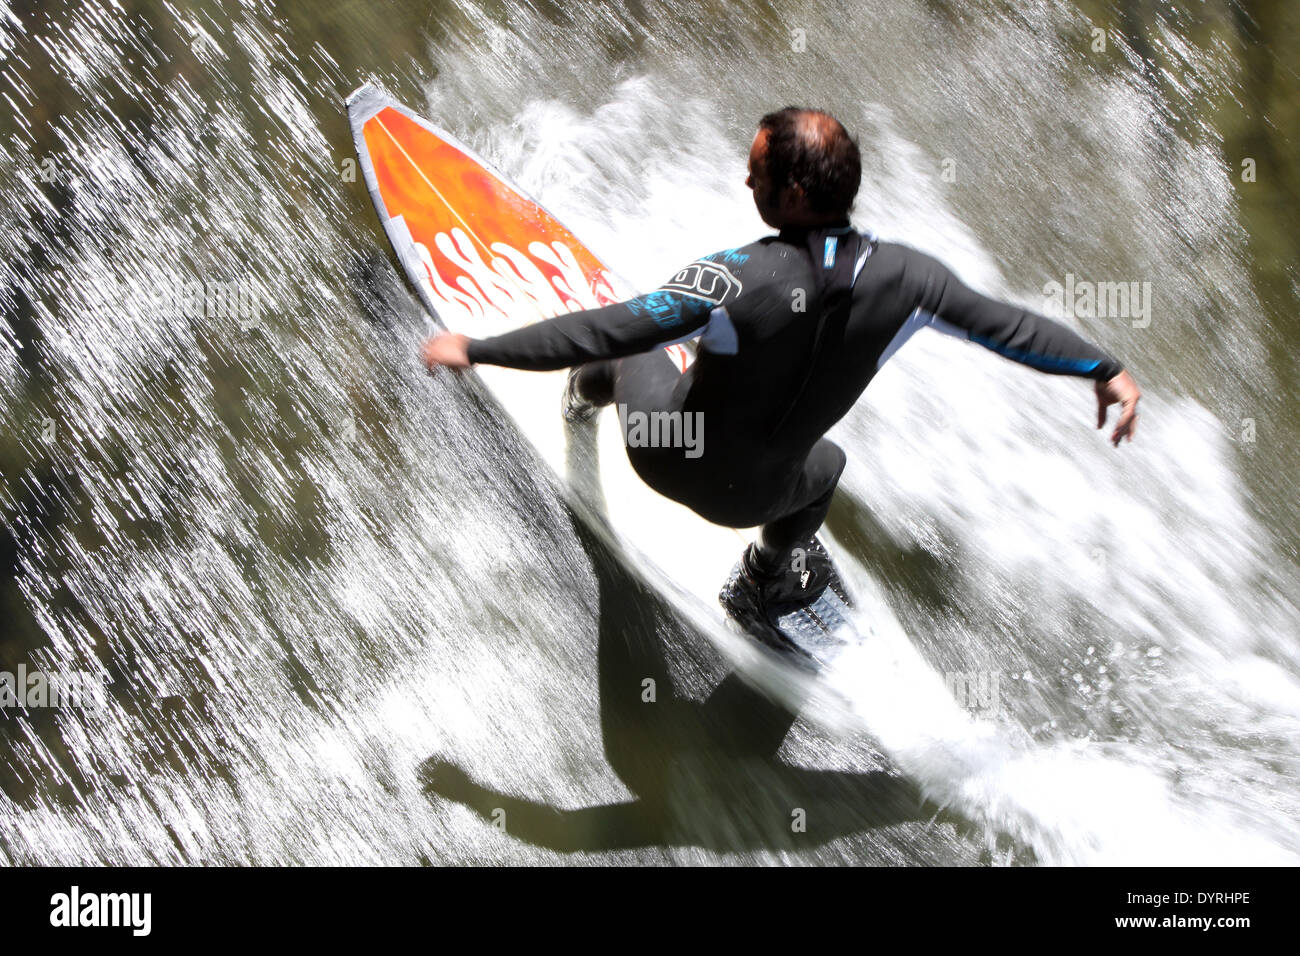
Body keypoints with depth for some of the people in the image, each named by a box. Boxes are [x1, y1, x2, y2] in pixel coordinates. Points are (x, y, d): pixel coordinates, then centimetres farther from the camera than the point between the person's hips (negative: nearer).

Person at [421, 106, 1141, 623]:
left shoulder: (739, 280, -35)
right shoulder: (901, 277, -23)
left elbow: (604, 328, -34)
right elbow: (1007, 326, -9)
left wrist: (478, 350, -26)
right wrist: (1106, 370, 7)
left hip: (661, 448, -2)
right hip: (748, 493, 2)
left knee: (634, 348, 31)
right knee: (821, 467, 38)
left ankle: (587, 394, 64)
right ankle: (765, 584, 58)